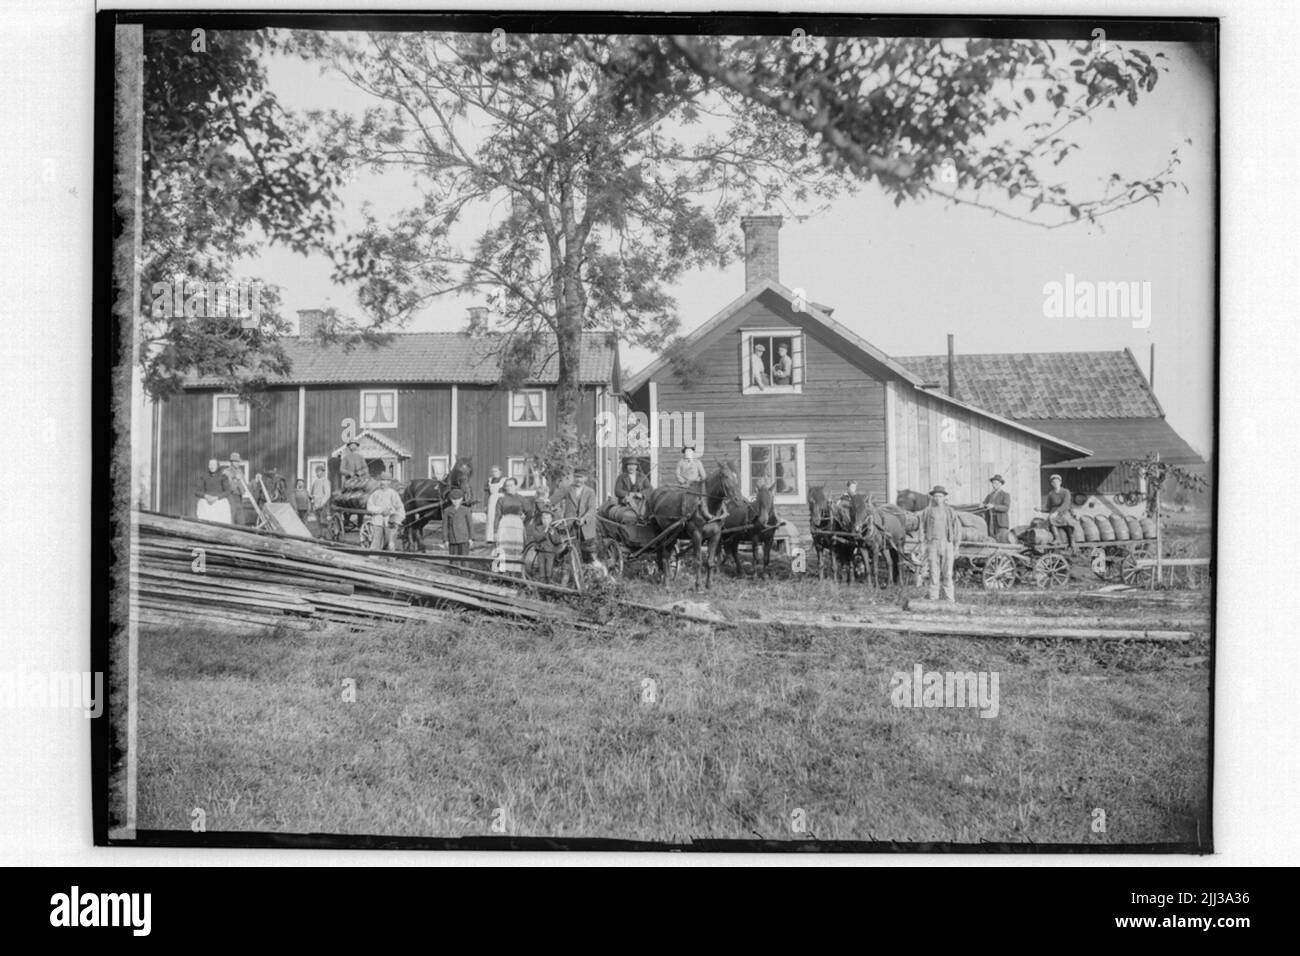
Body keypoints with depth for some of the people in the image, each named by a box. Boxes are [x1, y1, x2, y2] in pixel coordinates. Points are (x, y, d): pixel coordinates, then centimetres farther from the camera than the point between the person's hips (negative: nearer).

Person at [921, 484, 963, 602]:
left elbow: (957, 530, 8)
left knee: (948, 574, -2)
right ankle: (933, 599, 4)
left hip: (947, 544, 0)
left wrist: (956, 548, 3)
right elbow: (922, 530, 8)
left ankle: (950, 600, 2)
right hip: (933, 544, 0)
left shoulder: (951, 512, 7)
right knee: (933, 574, 0)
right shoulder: (927, 512, 6)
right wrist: (923, 547, 2)